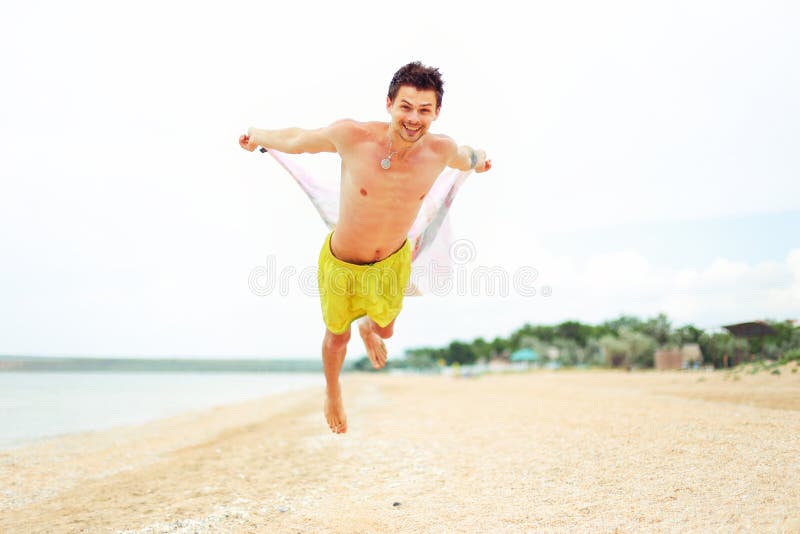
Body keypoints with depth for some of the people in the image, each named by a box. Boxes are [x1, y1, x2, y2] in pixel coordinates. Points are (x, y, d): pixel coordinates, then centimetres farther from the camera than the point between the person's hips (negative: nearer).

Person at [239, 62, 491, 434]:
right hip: (341, 263, -2)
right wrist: (258, 137, 5)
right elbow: (296, 141, -13)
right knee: (337, 335, 22)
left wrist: (476, 160, 27)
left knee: (385, 330, 28)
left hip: (393, 261, 2)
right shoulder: (351, 136, -32)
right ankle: (332, 391, 56)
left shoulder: (441, 150, -23)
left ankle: (368, 329, 69)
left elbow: (464, 157, 4)